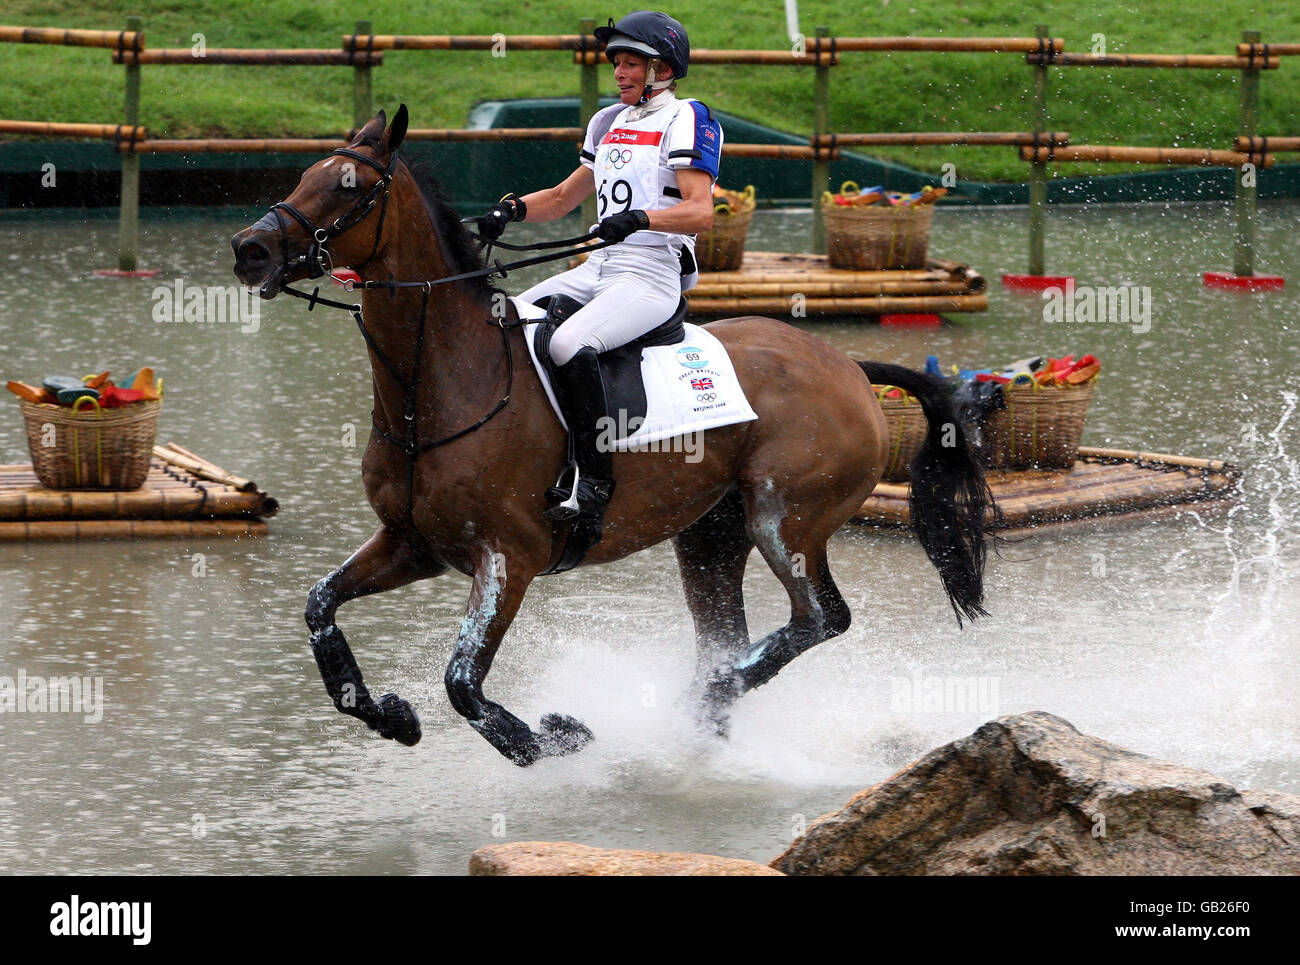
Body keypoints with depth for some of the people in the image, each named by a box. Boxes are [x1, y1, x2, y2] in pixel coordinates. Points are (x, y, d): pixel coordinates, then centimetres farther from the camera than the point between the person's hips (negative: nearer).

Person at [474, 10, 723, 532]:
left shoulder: (685, 120, -4)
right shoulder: (610, 123, 22)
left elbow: (701, 212, -16)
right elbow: (564, 197, 27)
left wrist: (639, 219, -31)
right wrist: (513, 209, 8)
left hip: (653, 274, -9)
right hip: (598, 268, 9)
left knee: (568, 343, -32)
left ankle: (593, 477, -28)